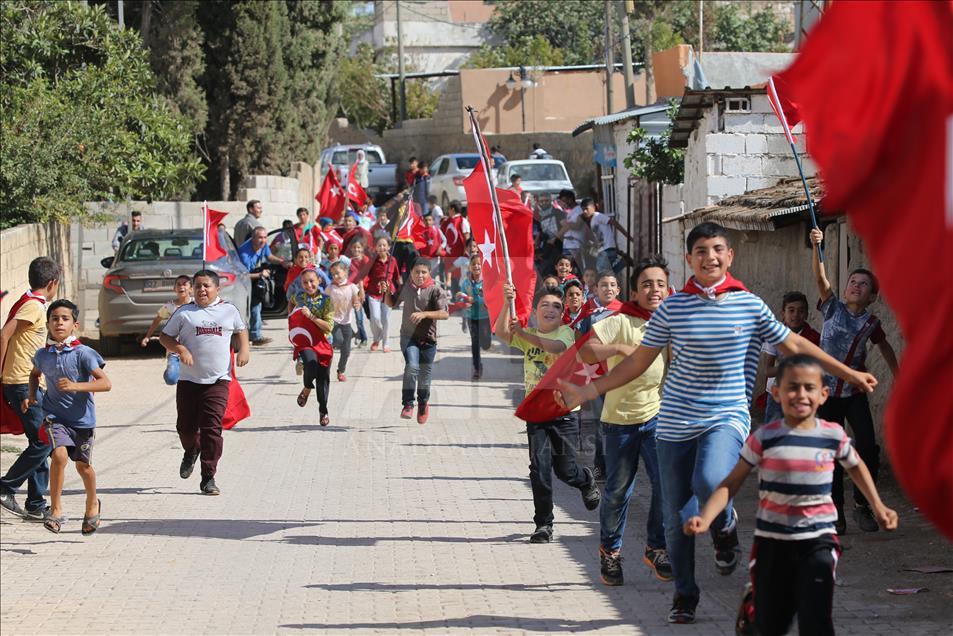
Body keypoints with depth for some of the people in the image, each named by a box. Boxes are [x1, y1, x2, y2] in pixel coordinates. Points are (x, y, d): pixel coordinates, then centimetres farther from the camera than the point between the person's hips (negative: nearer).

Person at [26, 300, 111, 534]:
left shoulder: (83, 353, -14)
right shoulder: (43, 355, -1)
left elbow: (105, 383, -19)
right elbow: (35, 374, 24)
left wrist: (76, 386, -30)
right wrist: (32, 395, 6)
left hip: (82, 418, -1)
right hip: (55, 416, 1)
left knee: (83, 465, 14)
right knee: (59, 455, -22)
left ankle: (92, 505, 41)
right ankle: (56, 510, -13)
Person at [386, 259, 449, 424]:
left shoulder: (435, 290, -9)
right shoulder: (406, 287, 2)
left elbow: (444, 314, -18)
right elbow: (392, 303, 20)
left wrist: (424, 314, -30)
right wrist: (387, 291, -1)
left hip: (428, 338, 0)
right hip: (409, 336, 1)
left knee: (425, 375, 11)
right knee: (412, 367, -24)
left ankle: (423, 404, 38)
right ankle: (408, 404, -17)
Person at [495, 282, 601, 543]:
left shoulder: (566, 333, -4)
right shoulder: (527, 336, 6)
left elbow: (556, 346, -27)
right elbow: (501, 333, -12)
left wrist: (523, 333, -37)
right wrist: (507, 304, -27)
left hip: (564, 412, -2)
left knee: (565, 469, 7)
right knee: (540, 468, -6)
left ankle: (587, 481, 43)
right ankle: (543, 524, 4)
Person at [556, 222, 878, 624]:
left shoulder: (750, 305, 0)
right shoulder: (672, 308, 0)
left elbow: (794, 346, 11)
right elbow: (638, 362, 8)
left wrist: (850, 375, 13)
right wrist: (587, 391, 1)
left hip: (727, 417, -2)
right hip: (676, 421, 2)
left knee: (709, 482, -32)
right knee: (675, 518, 5)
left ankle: (724, 525, 3)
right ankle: (684, 594, 26)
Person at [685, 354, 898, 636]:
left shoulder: (833, 435, -3)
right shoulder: (764, 438, -9)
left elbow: (856, 466, 19)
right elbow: (731, 483, -8)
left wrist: (877, 506, 15)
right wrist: (704, 518, -22)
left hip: (819, 540, 0)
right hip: (772, 541, 0)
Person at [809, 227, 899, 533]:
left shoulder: (871, 322, 2)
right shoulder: (833, 307, -2)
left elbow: (885, 346, 20)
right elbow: (820, 278, -15)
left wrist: (898, 377, 19)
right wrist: (816, 246, -29)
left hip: (855, 393, 1)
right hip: (827, 391, -1)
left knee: (868, 447, -12)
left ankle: (862, 505, 4)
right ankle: (836, 511, 11)